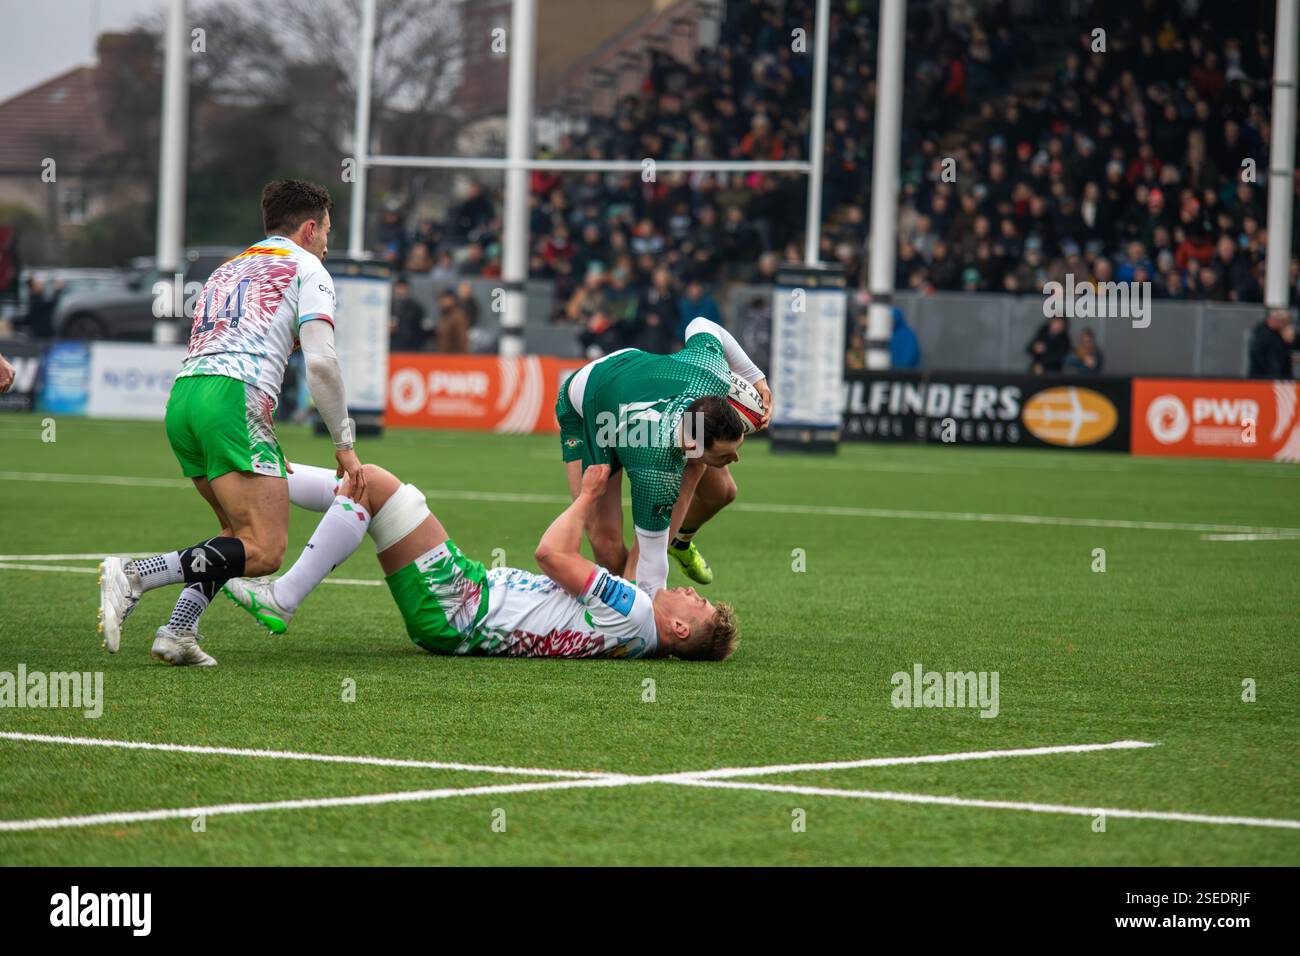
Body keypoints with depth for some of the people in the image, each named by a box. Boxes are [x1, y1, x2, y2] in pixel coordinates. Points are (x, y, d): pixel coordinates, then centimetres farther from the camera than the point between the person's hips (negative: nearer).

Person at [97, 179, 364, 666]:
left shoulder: (227, 270, 32)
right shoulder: (306, 269, 10)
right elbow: (320, 362, -3)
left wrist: (266, 451, 33)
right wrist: (344, 445, 4)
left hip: (181, 398, 8)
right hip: (234, 398, -8)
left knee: (241, 532, 20)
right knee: (265, 550, -10)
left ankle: (178, 630, 2)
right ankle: (133, 575, -24)